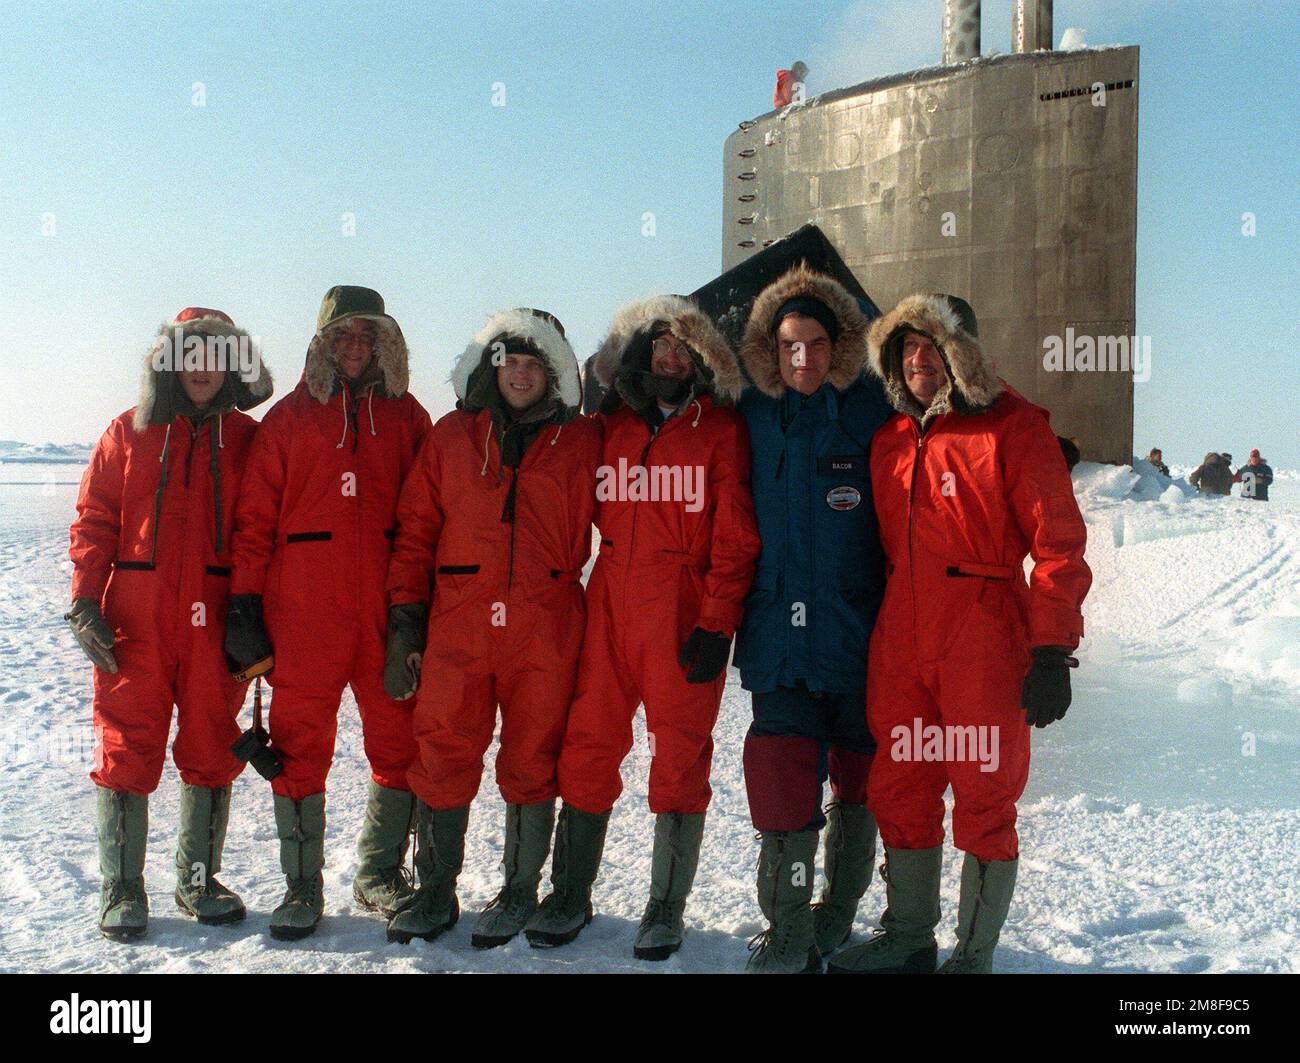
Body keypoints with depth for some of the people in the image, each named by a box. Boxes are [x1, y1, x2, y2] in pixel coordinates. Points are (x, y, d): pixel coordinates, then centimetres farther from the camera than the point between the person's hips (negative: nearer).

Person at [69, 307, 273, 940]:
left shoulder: (246, 439, 8)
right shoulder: (128, 433, 7)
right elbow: (93, 523, 5)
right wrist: (86, 604, -5)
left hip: (215, 620, 1)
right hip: (134, 621, -1)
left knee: (211, 751, 8)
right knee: (126, 751, 0)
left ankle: (198, 881, 22)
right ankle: (122, 891, 12)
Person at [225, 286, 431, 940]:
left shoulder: (406, 416, 12)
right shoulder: (292, 415, 8)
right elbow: (256, 513, 5)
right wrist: (246, 597, -3)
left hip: (388, 606, 1)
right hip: (305, 607, -1)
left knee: (399, 739, 5)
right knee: (301, 742, 1)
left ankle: (380, 871, 21)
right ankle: (302, 885, 13)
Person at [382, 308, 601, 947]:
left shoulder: (581, 442, 8)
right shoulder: (453, 435, 11)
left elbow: (600, 530, 7)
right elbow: (415, 530, 9)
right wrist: (405, 621, 3)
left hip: (545, 632, -1)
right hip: (457, 629, 1)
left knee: (531, 763, 6)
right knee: (442, 759, 2)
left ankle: (520, 892, 22)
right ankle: (435, 894, 18)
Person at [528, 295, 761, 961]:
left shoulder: (721, 430, 2)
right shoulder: (611, 425, 12)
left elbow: (734, 538, -3)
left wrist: (716, 624, -11)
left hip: (685, 611, -3)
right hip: (610, 605, 3)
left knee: (680, 753, 2)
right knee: (588, 744, 3)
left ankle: (666, 907, 15)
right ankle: (571, 895, 17)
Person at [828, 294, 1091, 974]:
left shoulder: (1012, 426, -3)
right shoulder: (891, 439, 14)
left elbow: (1058, 542, -7)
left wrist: (1052, 652, -13)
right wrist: (878, 634, 18)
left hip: (984, 646, -5)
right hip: (900, 646, 6)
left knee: (984, 801, 3)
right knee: (898, 792, 11)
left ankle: (974, 955, 16)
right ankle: (908, 938, 27)